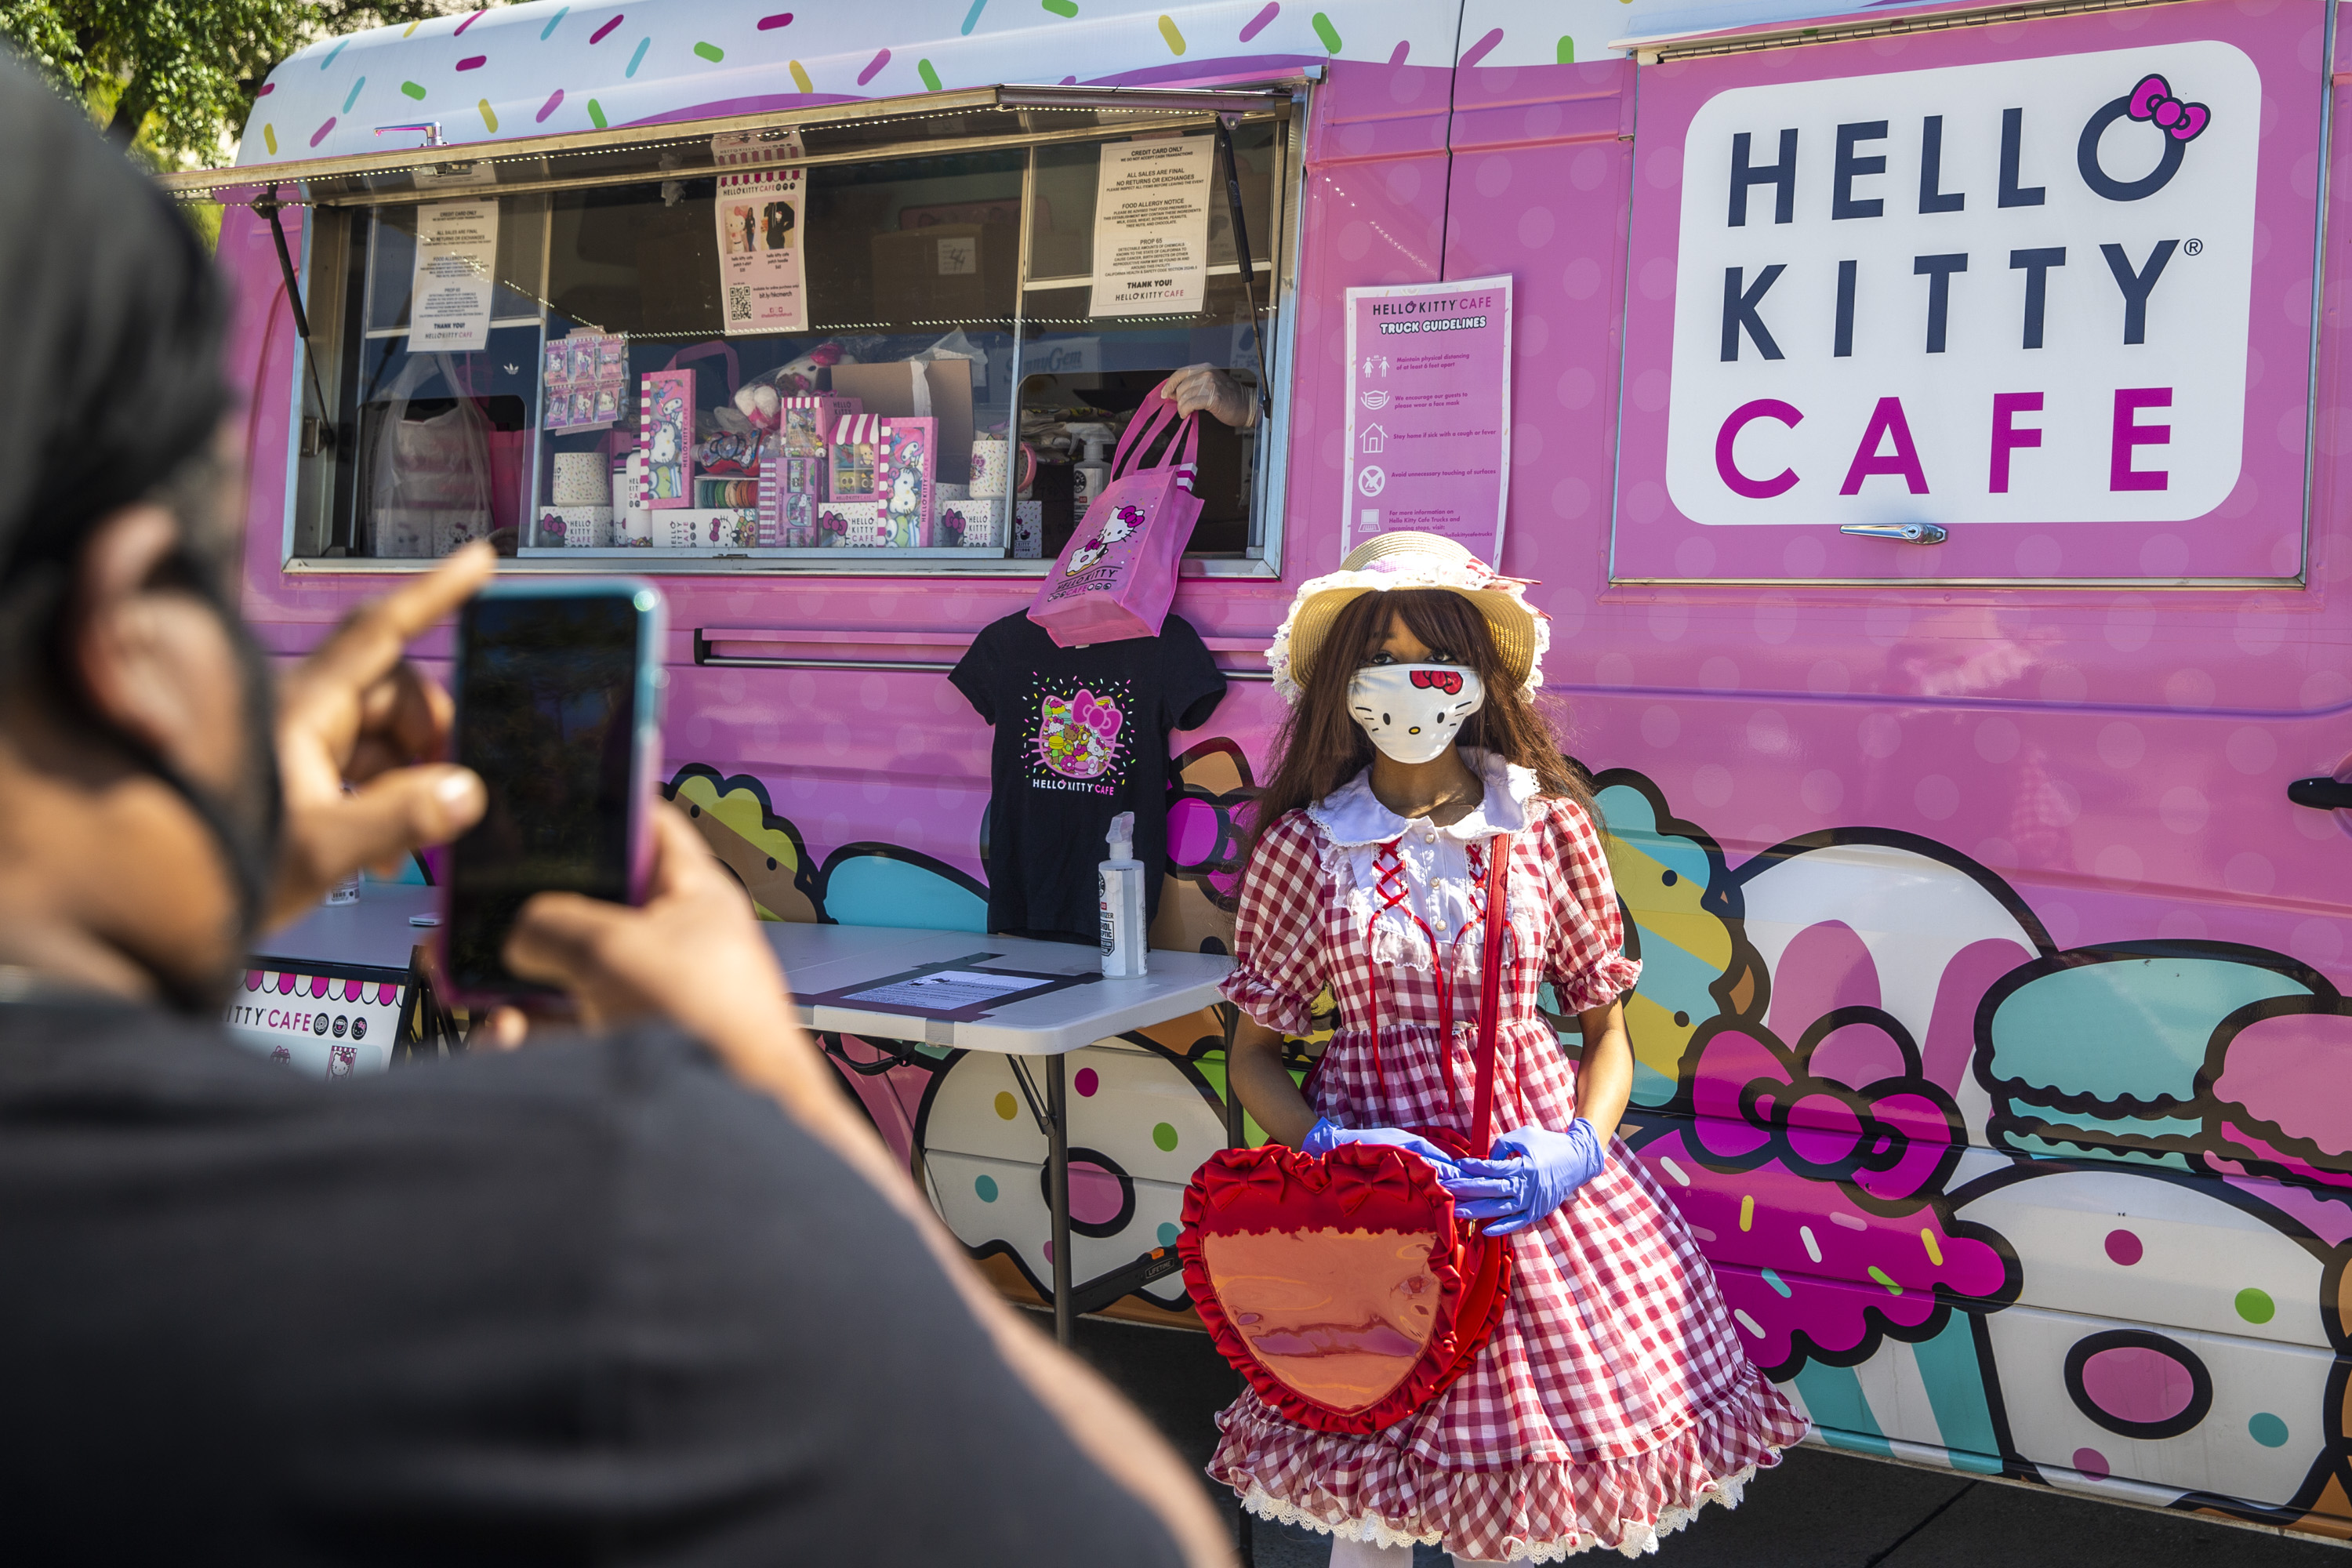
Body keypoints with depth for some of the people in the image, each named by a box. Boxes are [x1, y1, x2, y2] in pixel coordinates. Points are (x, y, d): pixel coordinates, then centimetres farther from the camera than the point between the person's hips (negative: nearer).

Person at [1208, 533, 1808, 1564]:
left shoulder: (1550, 828, 0)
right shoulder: (1303, 846, -2)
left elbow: (1606, 1027, 6)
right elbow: (1253, 1053, 4)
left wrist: (1579, 1149, -11)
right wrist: (1324, 1145, -14)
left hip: (1533, 1175, 1)